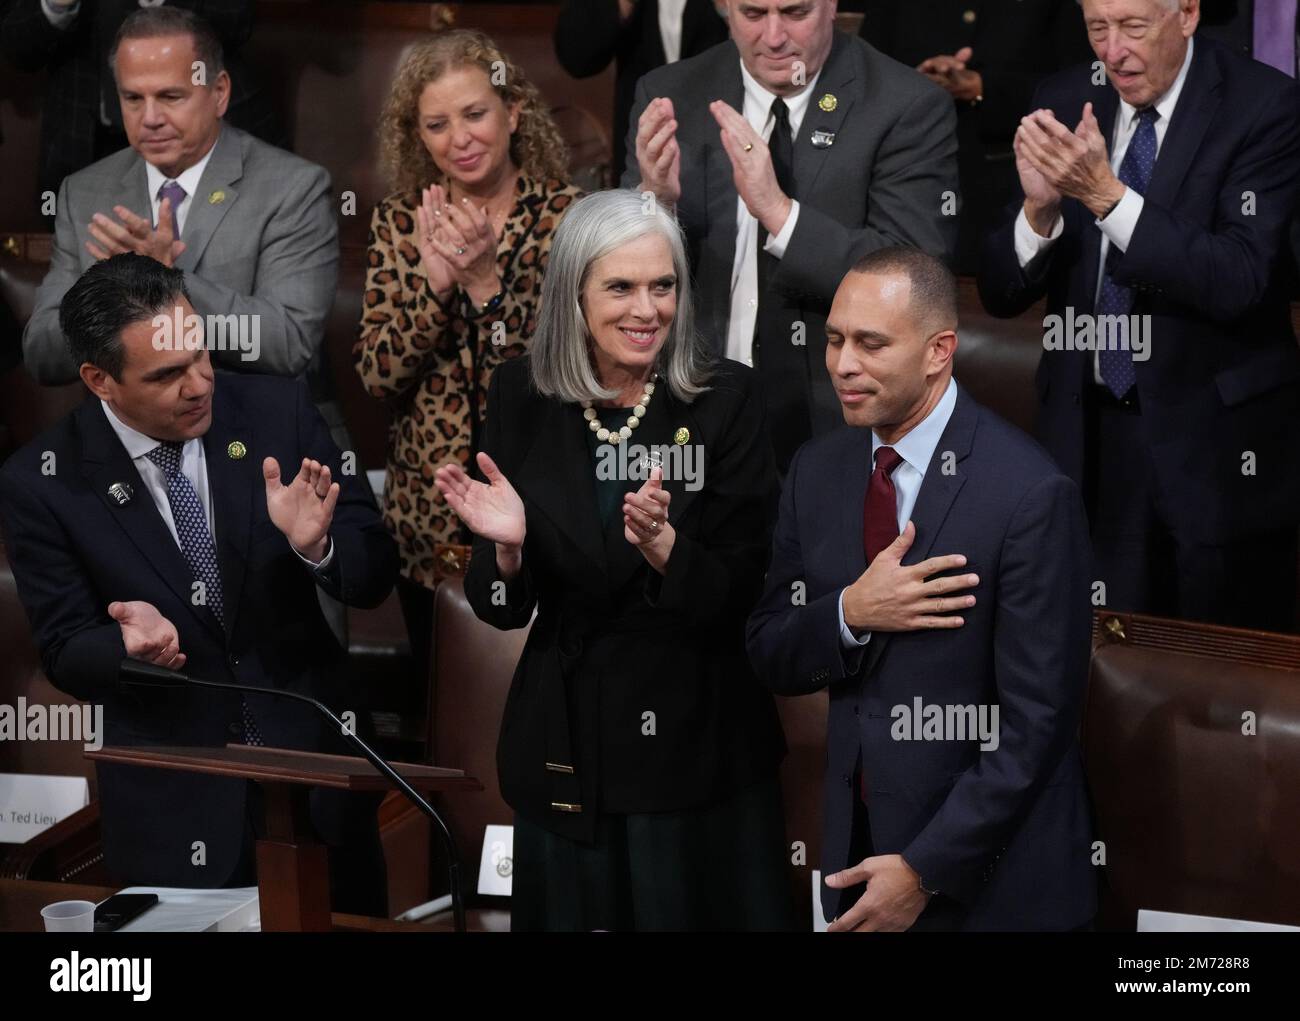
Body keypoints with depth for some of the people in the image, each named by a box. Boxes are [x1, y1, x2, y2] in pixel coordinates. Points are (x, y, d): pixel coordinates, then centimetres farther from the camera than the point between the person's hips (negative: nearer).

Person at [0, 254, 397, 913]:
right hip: (175, 809, -2)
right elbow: (66, 655, -5)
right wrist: (130, 642, -27)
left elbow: (373, 578, -3)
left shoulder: (278, 410, -7)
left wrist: (317, 545, -26)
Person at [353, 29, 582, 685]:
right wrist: (437, 281, -20)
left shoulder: (567, 214, -6)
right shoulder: (400, 223, 2)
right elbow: (378, 376, -6)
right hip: (428, 519, 3)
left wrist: (487, 280, -25)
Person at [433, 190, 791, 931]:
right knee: (572, 914, 12)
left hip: (700, 740, -2)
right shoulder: (524, 399, -1)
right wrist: (507, 546, -18)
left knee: (699, 912, 7)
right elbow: (502, 610, 3)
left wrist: (663, 544, -28)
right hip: (565, 744, 2)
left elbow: (743, 595, -10)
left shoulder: (726, 399, -7)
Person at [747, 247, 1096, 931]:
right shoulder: (816, 471, 3)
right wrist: (851, 614, -15)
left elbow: (1037, 721, -17)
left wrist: (924, 872, -17)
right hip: (857, 852, 5)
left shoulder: (1031, 494, -17)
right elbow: (769, 657, 5)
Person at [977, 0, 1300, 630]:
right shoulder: (1065, 103, 3)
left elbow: (1237, 282, -21)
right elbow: (1000, 294, 1)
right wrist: (1040, 207, -18)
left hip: (1214, 444, -3)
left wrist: (1107, 195, -27)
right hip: (1088, 436, 3)